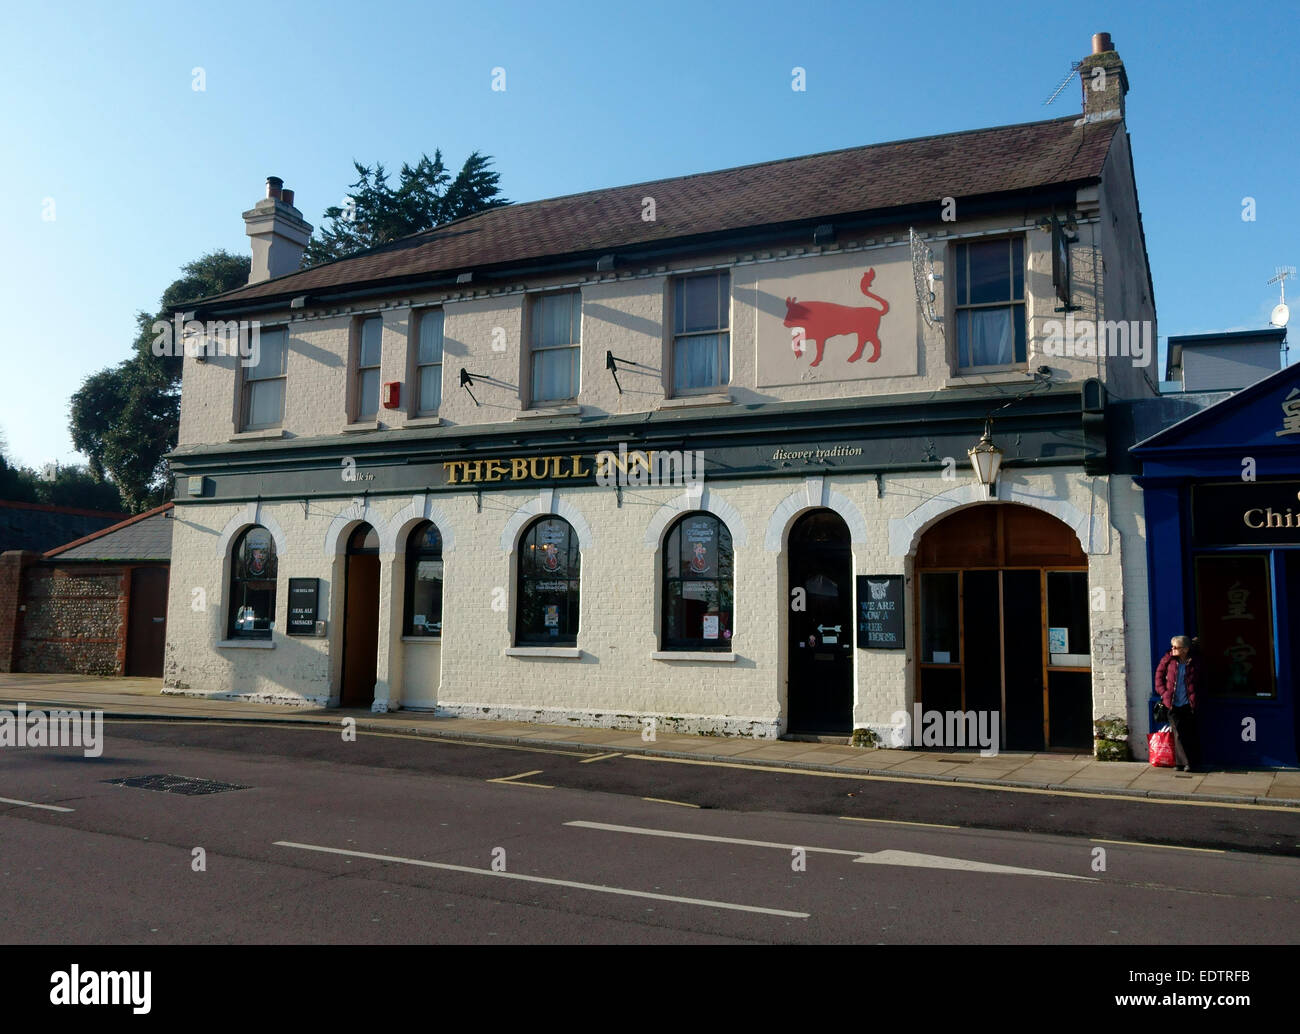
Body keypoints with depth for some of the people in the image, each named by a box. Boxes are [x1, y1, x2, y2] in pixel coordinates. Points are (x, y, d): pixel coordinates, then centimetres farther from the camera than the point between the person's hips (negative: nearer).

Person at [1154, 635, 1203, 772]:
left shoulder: (1195, 662, -2)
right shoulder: (1168, 660, 0)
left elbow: (1202, 681, 12)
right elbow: (1159, 675, 11)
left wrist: (1196, 696, 4)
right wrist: (1163, 693, 3)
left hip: (1189, 704, -1)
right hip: (1173, 704, 1)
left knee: (1190, 733, 3)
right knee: (1178, 733, 0)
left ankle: (1193, 762, 13)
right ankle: (1183, 762, 8)